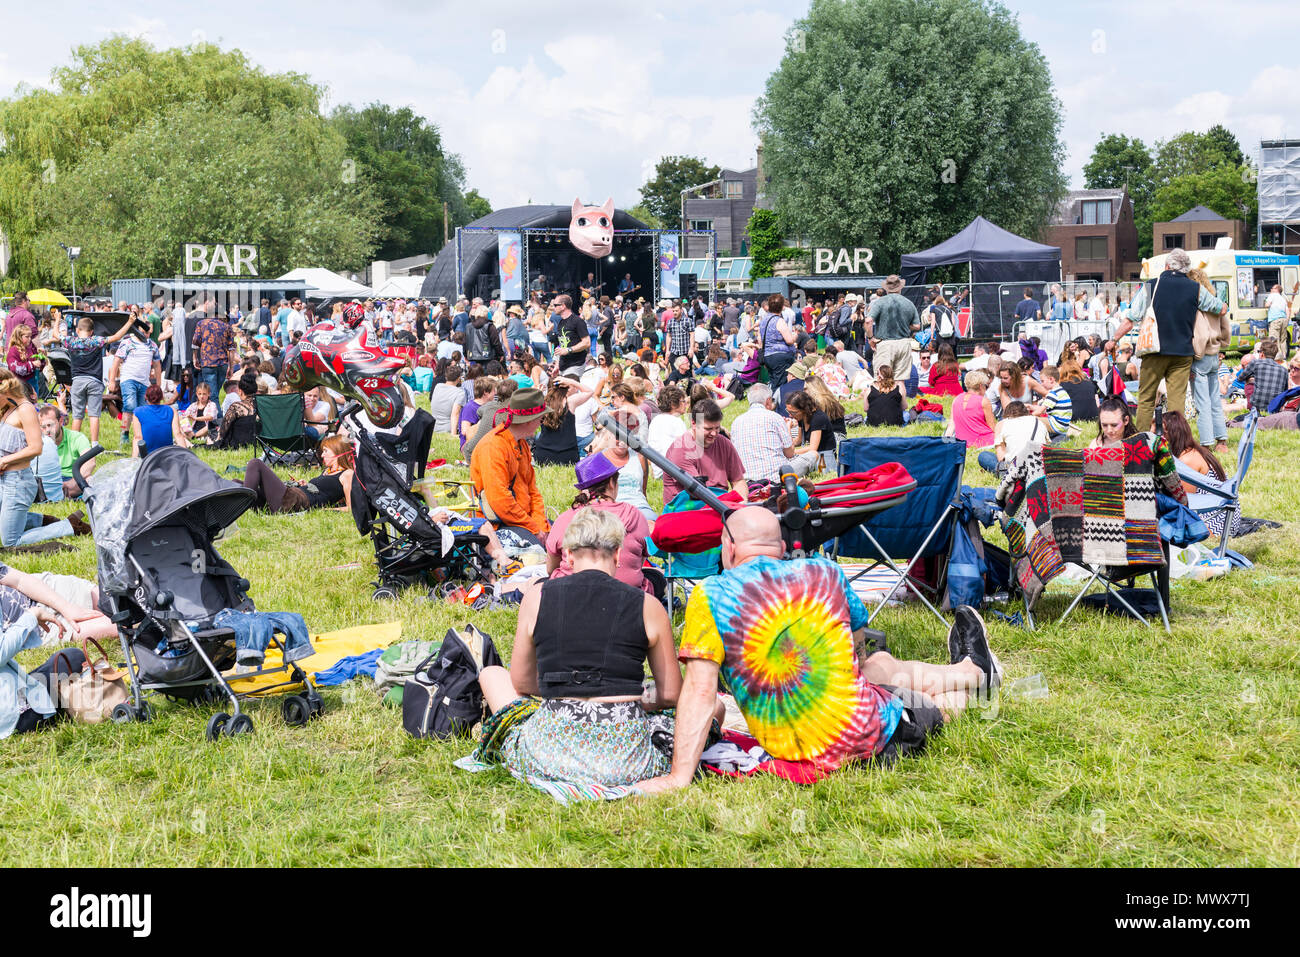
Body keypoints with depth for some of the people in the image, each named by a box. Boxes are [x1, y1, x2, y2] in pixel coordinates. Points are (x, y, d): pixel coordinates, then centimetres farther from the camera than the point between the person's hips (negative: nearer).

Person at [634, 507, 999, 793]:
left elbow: (700, 692, -18)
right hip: (867, 733, -1)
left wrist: (679, 777, -18)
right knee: (881, 665, 32)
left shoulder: (709, 596, -10)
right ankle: (975, 673, 60)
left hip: (790, 749, 1)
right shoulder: (825, 572, -2)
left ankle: (971, 669, 54)